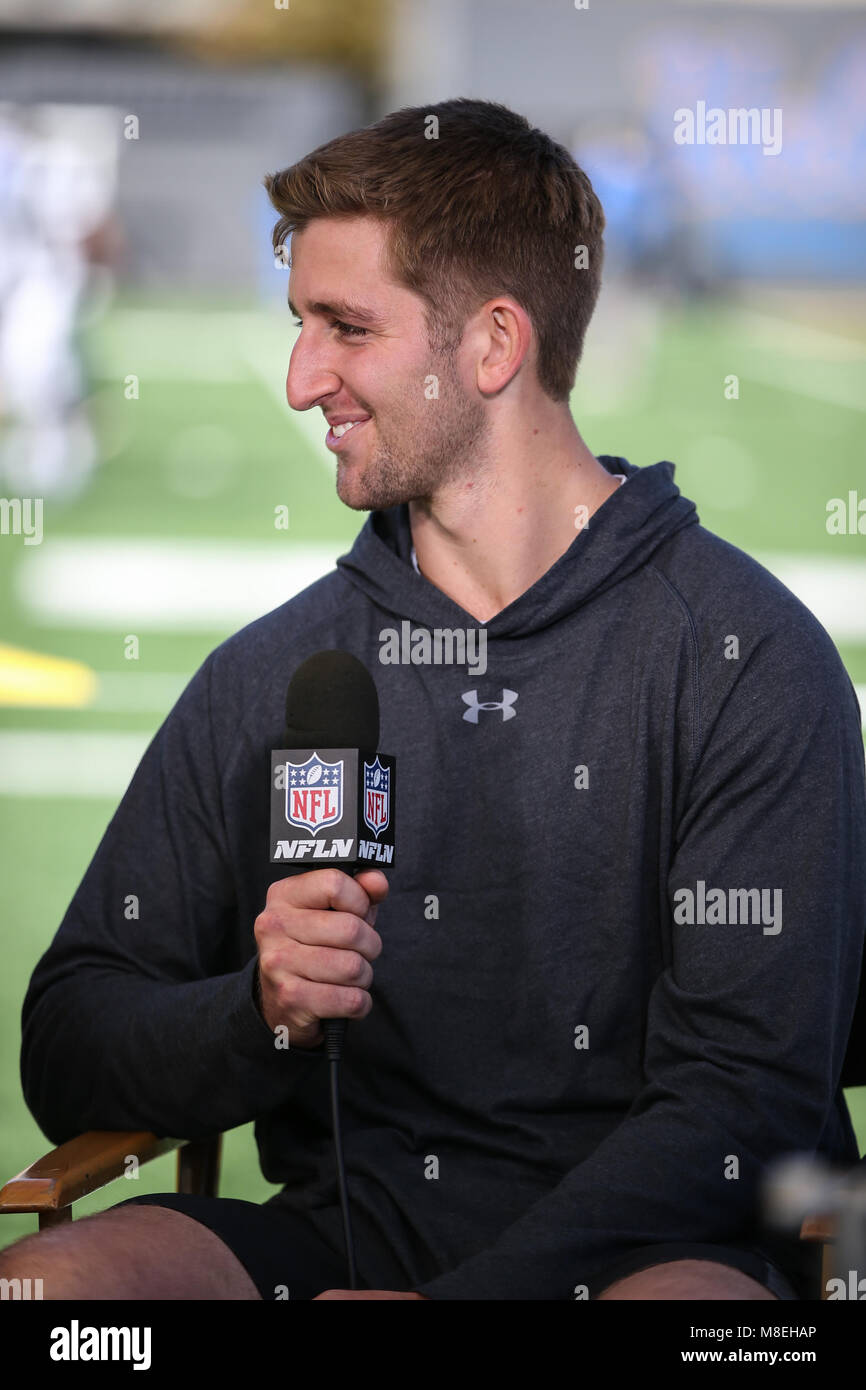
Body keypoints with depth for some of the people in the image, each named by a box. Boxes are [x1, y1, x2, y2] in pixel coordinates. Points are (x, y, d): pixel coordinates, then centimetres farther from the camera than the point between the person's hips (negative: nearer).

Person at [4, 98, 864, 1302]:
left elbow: (748, 1094, -9)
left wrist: (465, 1295, -21)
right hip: (341, 1231, 3)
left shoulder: (745, 659, -2)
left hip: (641, 1247, -3)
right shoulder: (267, 676, 11)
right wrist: (258, 1014, -12)